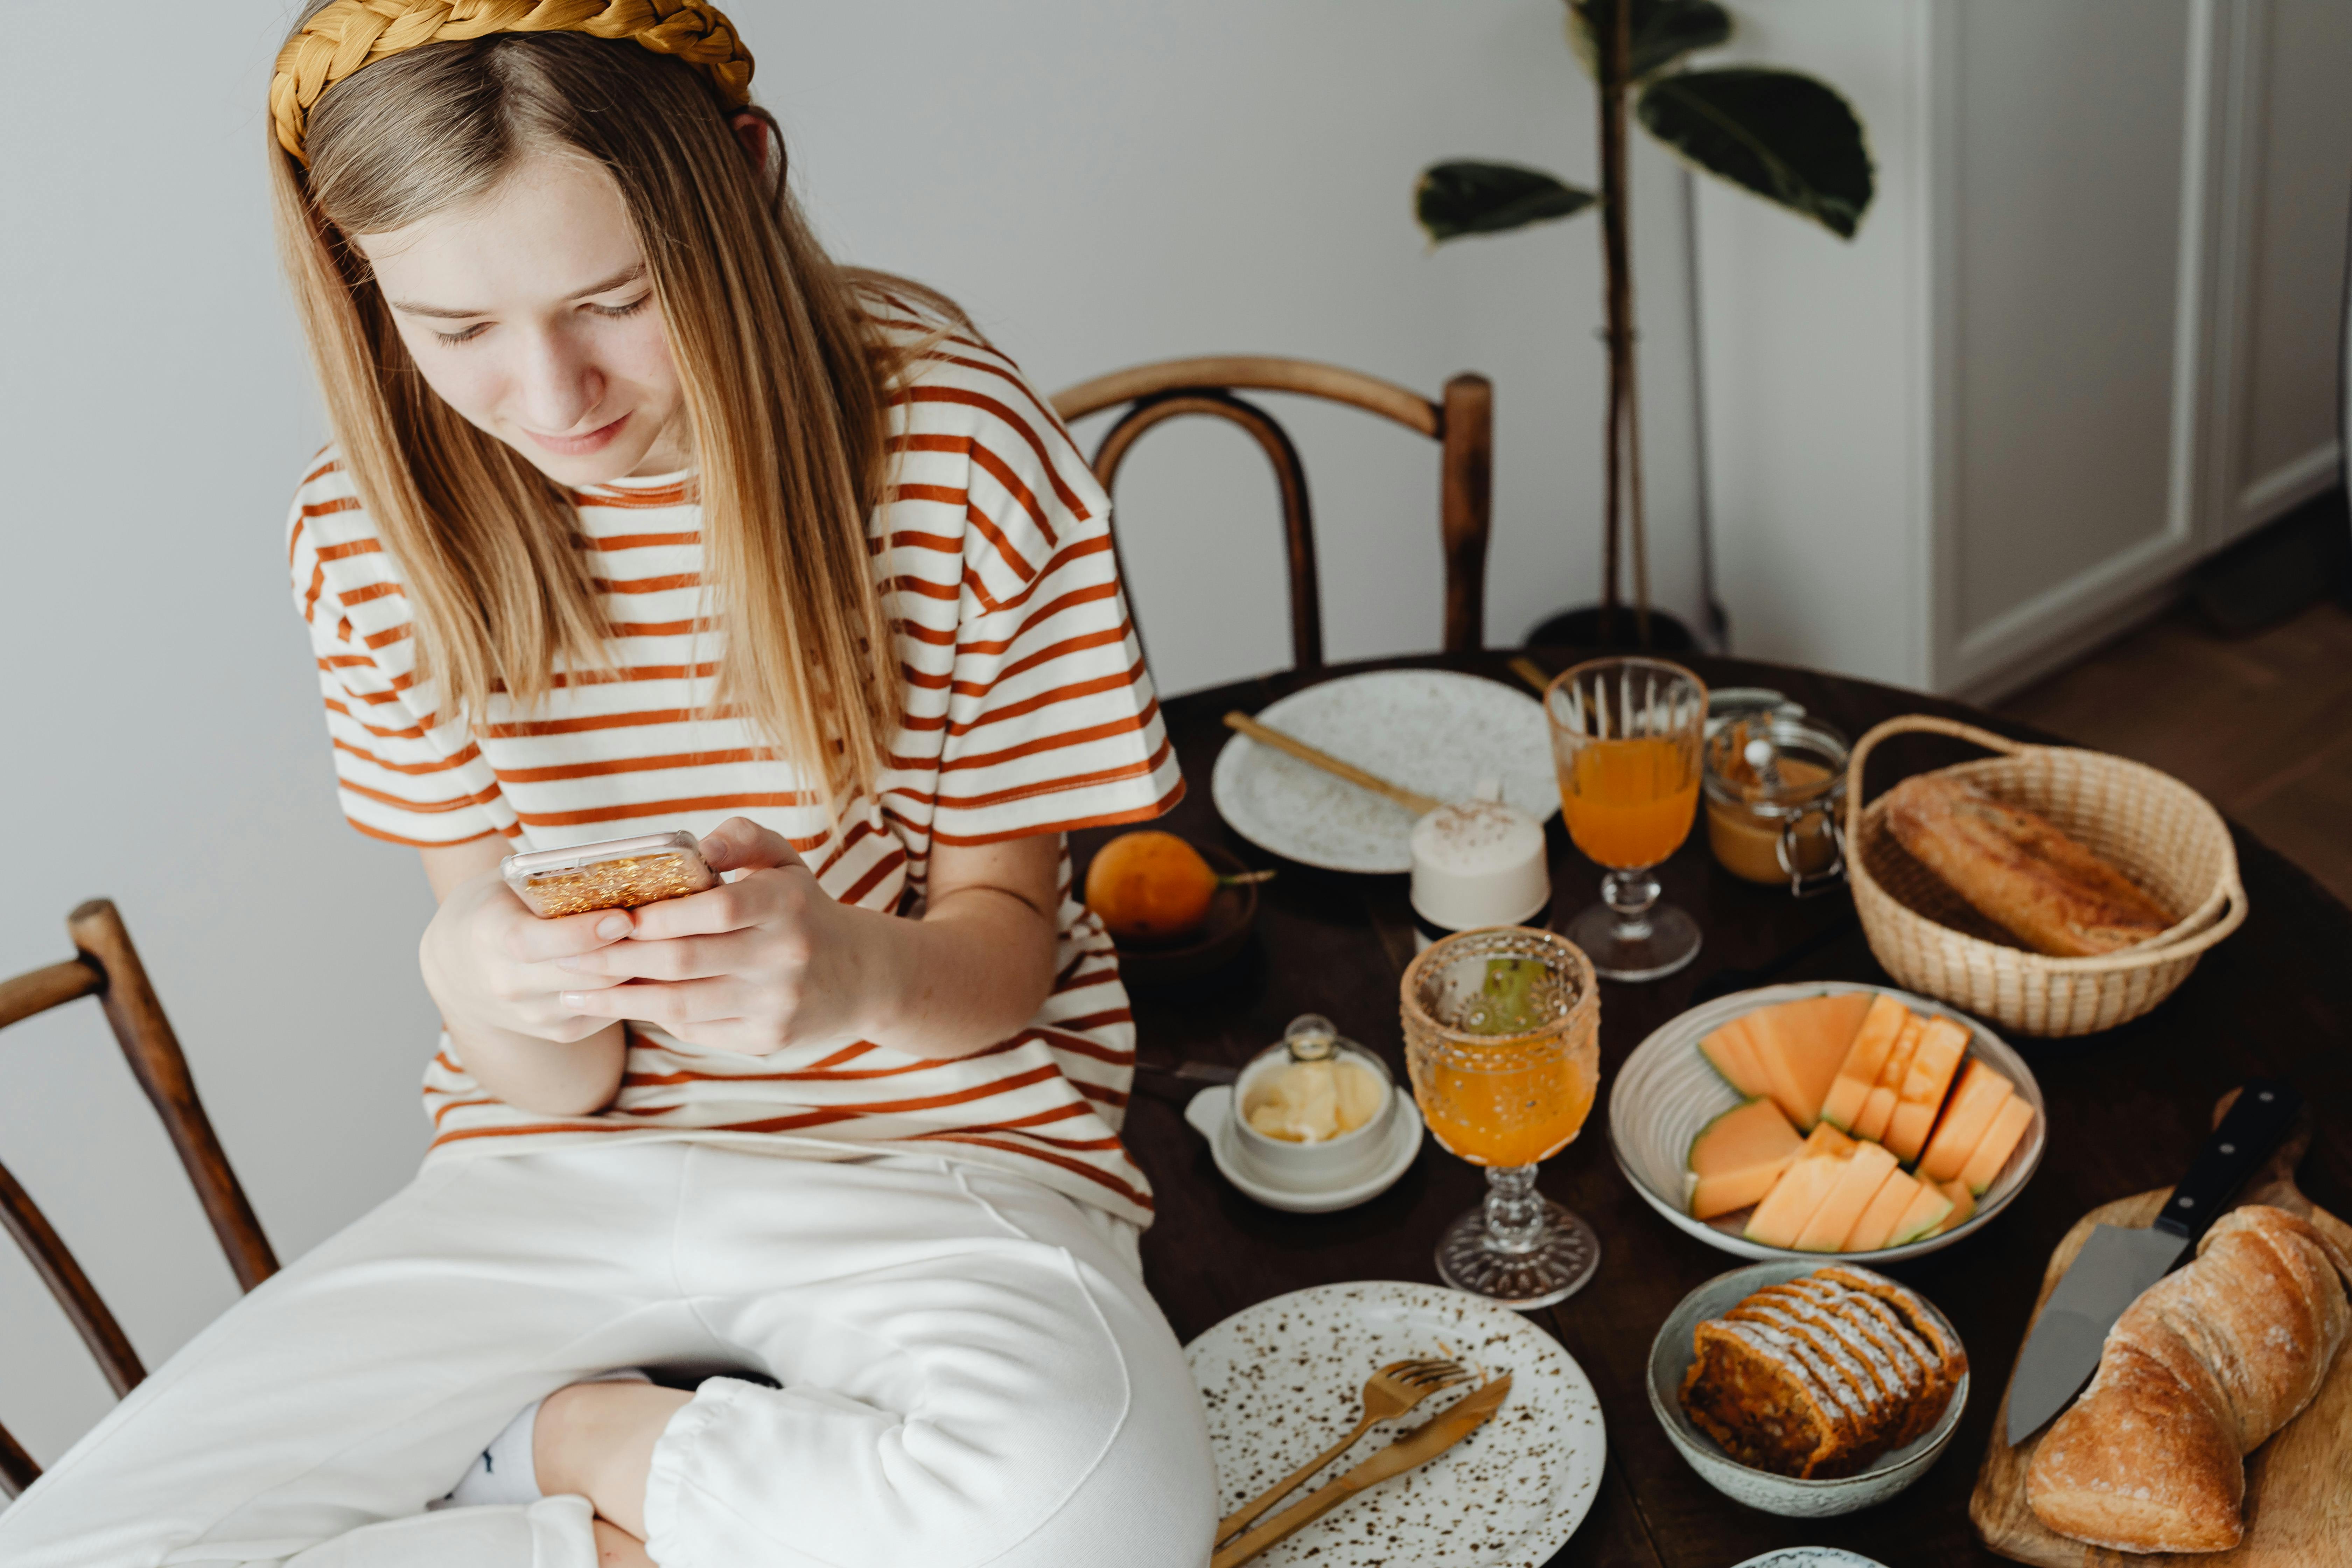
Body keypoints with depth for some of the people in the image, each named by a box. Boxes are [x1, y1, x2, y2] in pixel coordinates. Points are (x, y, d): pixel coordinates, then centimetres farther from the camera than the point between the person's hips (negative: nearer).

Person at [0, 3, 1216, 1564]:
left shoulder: (963, 452, -11)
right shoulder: (376, 530, -3)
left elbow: (1004, 946, -4)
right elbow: (556, 1075, -1)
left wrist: (854, 972, -28)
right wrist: (477, 980, -26)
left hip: (939, 1155, -2)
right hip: (558, 1170, 3)